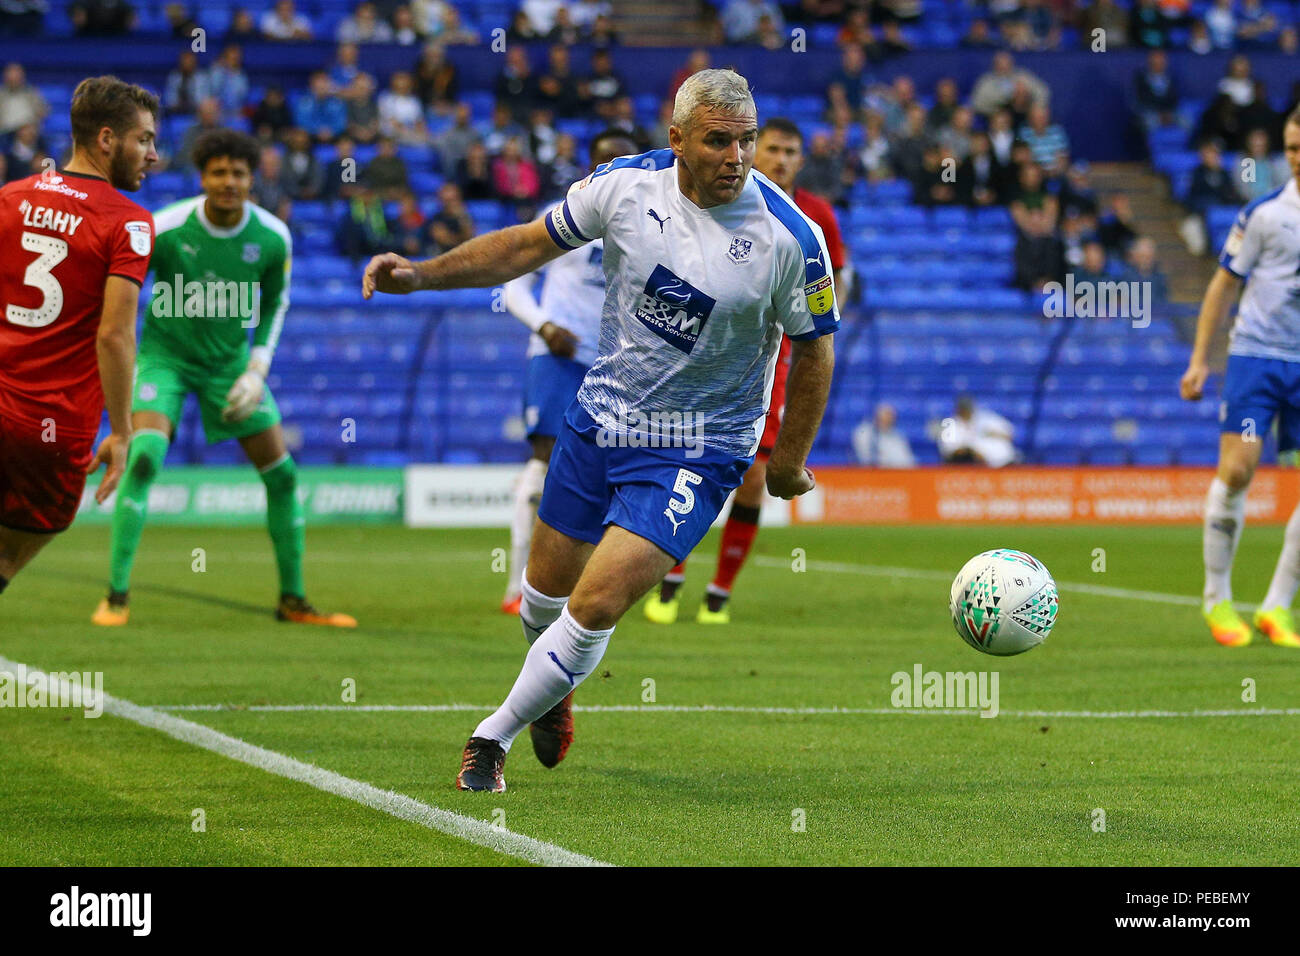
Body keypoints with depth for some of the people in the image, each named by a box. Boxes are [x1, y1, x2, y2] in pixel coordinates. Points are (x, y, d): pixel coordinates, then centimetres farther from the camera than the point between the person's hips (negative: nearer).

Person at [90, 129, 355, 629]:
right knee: (144, 453, -26)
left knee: (281, 472, 1)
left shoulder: (273, 238, -12)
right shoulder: (165, 230, -21)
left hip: (231, 359, 3)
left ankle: (293, 600, 17)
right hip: (166, 356, -3)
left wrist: (258, 367, -4)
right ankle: (116, 595, -18)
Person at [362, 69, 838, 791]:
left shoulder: (790, 236, -18)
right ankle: (551, 690, 51)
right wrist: (420, 275, -4)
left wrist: (789, 461, 5)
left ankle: (495, 734, 7)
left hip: (697, 452, -4)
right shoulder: (627, 184, -10)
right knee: (546, 590, 17)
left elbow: (813, 349, -3)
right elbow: (530, 245, 4)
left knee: (595, 608, -15)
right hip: (601, 415, 4)